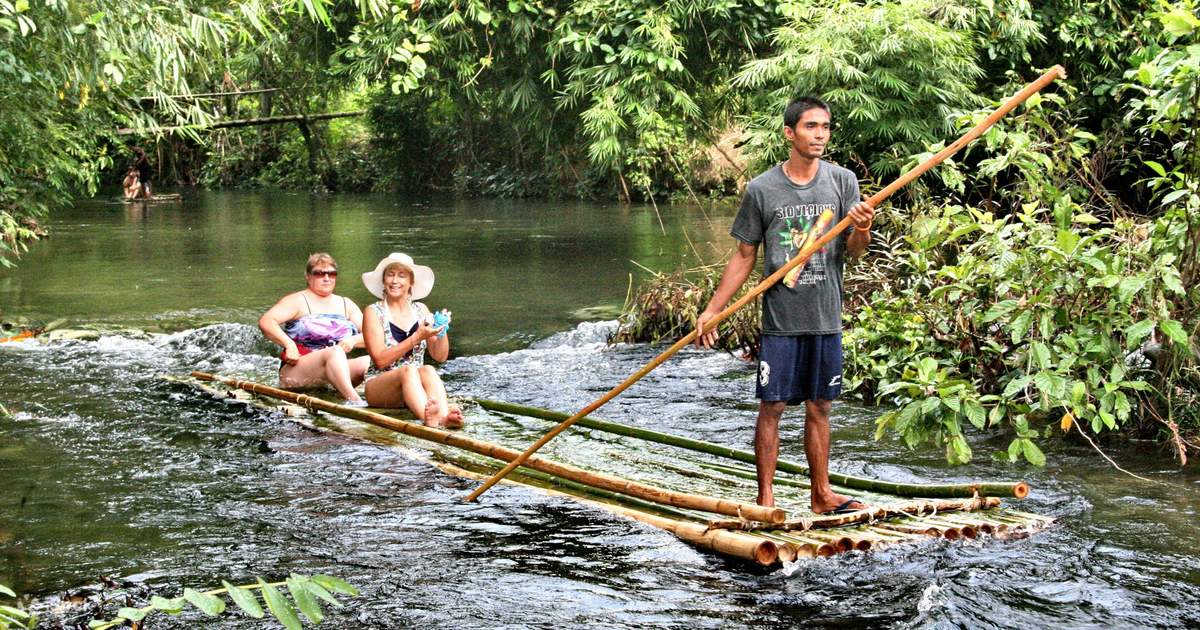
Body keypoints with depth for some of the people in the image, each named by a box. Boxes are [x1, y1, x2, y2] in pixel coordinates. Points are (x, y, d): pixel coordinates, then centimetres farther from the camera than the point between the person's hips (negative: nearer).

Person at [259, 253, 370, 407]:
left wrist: (353, 340, -10)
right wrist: (289, 344, -24)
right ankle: (353, 399, -54)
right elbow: (265, 322, -11)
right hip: (296, 372, -6)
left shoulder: (346, 305, 19)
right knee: (335, 352, -34)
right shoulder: (298, 301, 3)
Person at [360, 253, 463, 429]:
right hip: (379, 387, -3)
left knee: (428, 370, -29)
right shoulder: (374, 312, 1)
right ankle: (428, 418, -64)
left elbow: (440, 356, 12)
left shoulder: (421, 310, 13)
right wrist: (417, 337, -17)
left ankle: (444, 415, -59)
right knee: (409, 370, -34)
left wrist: (442, 331, -7)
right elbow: (380, 360, -11)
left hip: (414, 387, 3)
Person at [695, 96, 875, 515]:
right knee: (771, 407, 0)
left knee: (819, 408, 11)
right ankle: (765, 499, 8)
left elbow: (854, 251, 0)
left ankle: (822, 495, 20)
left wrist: (862, 229, -23)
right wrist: (712, 311, 2)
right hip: (780, 321, -2)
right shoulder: (762, 189, -3)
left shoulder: (843, 182, 3)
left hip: (826, 320, 2)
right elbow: (744, 256, 4)